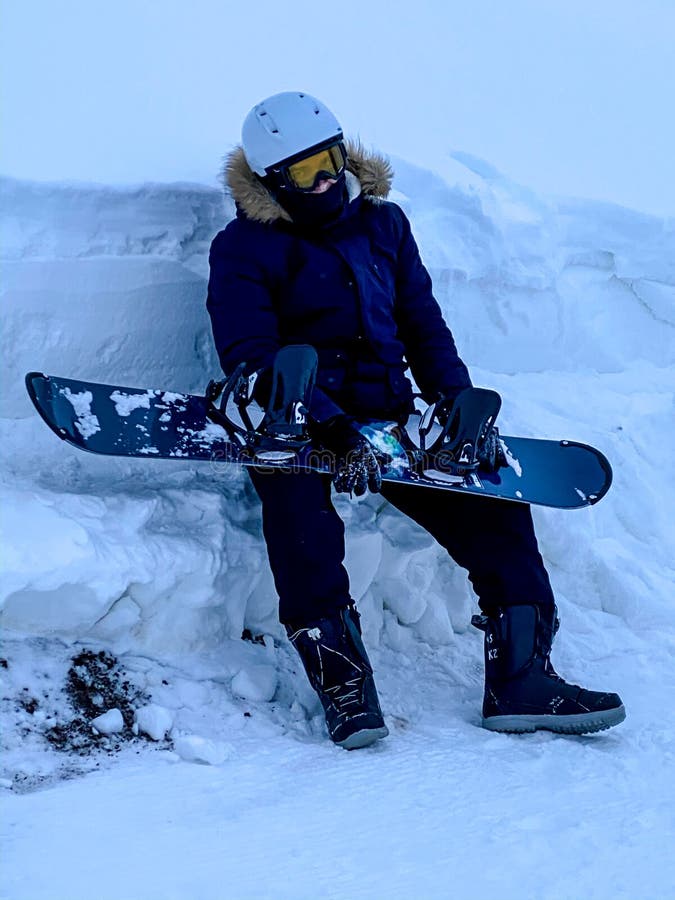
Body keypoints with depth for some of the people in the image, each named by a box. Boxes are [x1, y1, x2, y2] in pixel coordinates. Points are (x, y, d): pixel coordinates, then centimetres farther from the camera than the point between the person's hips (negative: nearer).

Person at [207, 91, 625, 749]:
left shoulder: (382, 223, 14)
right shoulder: (243, 248, -3)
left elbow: (423, 325, 19)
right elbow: (249, 358, -15)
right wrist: (333, 431, -29)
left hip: (387, 417, 5)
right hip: (291, 423, -5)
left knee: (492, 502, -13)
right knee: (296, 497, -37)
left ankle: (519, 679, -11)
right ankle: (340, 677, -33)